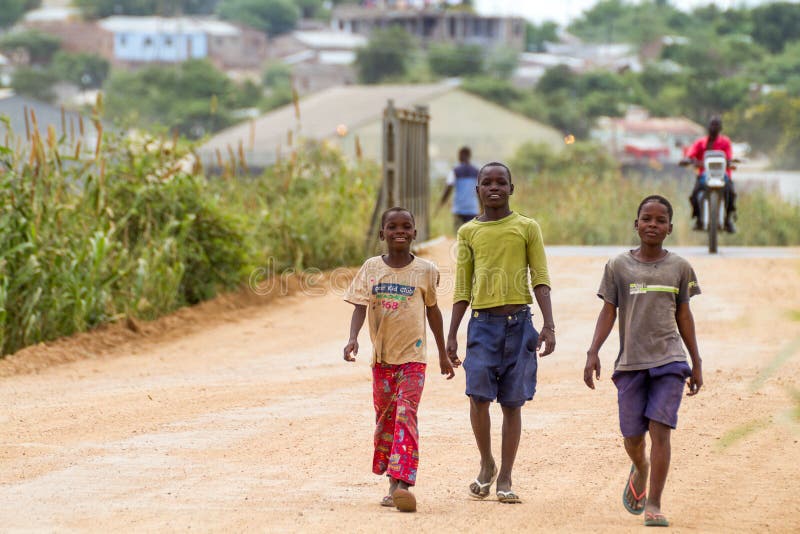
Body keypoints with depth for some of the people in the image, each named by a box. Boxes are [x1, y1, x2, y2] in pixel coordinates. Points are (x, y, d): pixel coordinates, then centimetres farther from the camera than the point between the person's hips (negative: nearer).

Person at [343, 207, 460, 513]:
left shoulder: (425, 270, 0)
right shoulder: (371, 268, 1)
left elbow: (432, 310, 11)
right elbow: (360, 306, -4)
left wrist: (443, 354, 17)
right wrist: (353, 339, -23)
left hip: (413, 357, -3)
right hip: (381, 357, 3)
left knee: (406, 415, -16)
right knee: (385, 418, 9)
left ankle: (403, 483, -26)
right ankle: (393, 483, 20)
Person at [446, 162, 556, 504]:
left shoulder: (527, 228, 5)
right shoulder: (468, 232, 10)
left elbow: (540, 280, 2)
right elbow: (462, 289, 11)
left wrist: (549, 326, -8)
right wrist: (451, 336, 5)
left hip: (519, 322, -1)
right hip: (483, 322, 1)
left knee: (512, 402, 2)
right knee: (478, 394, -13)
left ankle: (505, 479, 8)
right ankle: (486, 464, 8)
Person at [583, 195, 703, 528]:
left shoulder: (679, 268, 6)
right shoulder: (618, 266, 4)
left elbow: (684, 316, 12)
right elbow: (608, 312, 4)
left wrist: (696, 364, 13)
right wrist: (593, 352, -8)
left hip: (669, 360, -1)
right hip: (630, 362, 1)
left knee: (659, 430, -13)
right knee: (632, 437, 4)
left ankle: (653, 506, -10)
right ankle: (640, 470, 40)